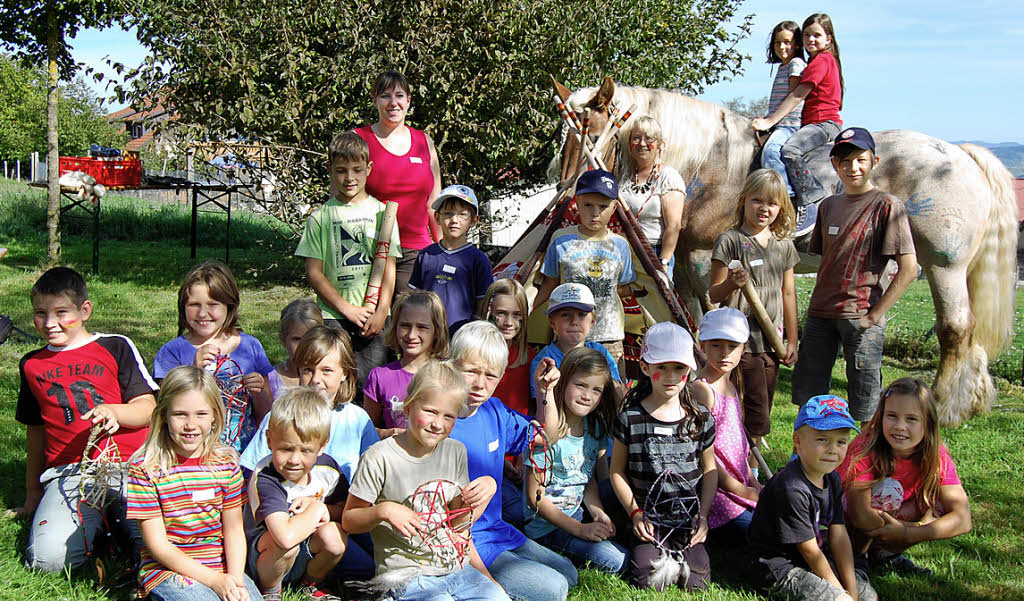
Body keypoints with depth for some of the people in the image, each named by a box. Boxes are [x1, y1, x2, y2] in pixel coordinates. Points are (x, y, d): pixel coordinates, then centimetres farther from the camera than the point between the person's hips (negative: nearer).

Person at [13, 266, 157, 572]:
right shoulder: (32, 365, 19)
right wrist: (32, 498, 30)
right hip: (69, 473, 3)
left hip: (128, 465, -3)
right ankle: (93, 520, 4)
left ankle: (117, 515, 2)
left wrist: (115, 411, -18)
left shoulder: (116, 347, 8)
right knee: (48, 556, -24)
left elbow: (148, 409, 4)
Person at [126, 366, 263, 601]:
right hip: (167, 571, -3)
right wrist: (215, 581, -17)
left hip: (221, 569, 3)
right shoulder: (144, 467, -8)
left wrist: (235, 580, -12)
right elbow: (158, 546, -10)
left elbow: (233, 531, 6)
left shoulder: (226, 461, 4)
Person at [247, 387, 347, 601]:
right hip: (263, 554, -5)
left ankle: (312, 583, 6)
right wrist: (316, 510, -26)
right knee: (287, 546, -36)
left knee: (334, 534, -25)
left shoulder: (327, 467, -9)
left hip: (308, 554, 5)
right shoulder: (265, 480, -28)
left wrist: (316, 504, -17)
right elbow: (286, 536, -44)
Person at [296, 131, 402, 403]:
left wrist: (381, 311, -7)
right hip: (333, 316, 0)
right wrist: (347, 308, -6)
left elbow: (389, 267, 5)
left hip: (373, 318, 1)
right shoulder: (321, 217, 6)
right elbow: (313, 272, 2)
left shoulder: (381, 212, 9)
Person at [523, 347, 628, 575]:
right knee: (618, 562, -18)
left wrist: (598, 514, -5)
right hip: (546, 527, -8)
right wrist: (579, 529, -18)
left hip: (577, 515, 8)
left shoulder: (595, 427, 2)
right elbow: (535, 497, -18)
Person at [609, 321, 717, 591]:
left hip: (689, 520, 2)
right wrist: (635, 513, -8)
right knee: (648, 583, -19)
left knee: (695, 583, -14)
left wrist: (703, 515, -1)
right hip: (648, 521, -1)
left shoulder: (700, 418, 2)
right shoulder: (631, 419, -5)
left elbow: (709, 471, 9)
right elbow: (618, 471, 2)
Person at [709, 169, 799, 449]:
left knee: (760, 417, 9)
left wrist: (792, 341, 14)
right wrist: (732, 283, -26)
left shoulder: (784, 245, 11)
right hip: (741, 341, -5)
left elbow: (788, 294, 16)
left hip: (771, 342, 5)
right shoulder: (729, 241, -5)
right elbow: (714, 294, -5)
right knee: (755, 418, -9)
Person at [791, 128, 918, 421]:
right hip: (820, 314, 6)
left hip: (861, 317, -6)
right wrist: (818, 303, 10)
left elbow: (908, 269, -11)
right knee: (807, 396, 10)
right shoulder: (829, 205, 14)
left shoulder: (887, 206, -6)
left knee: (864, 406, 0)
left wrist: (874, 315, -13)